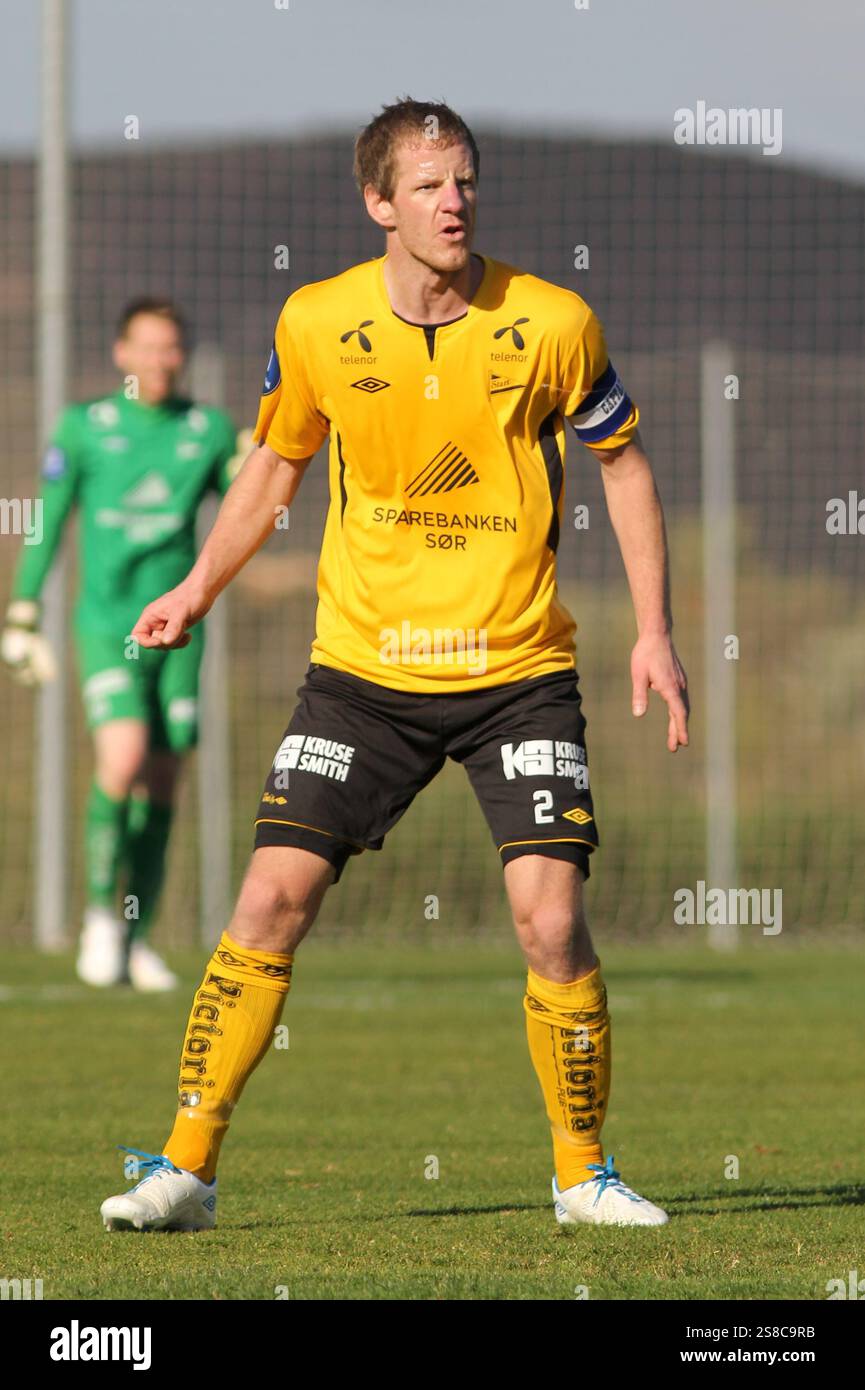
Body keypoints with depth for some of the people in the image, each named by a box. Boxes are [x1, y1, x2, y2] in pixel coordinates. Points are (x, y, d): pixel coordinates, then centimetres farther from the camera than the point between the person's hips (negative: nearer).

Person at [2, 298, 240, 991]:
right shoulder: (84, 428, 0)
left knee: (160, 785, 4)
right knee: (123, 760, -21)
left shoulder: (210, 431, 6)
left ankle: (136, 940, 13)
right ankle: (101, 912, -5)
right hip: (107, 622, -3)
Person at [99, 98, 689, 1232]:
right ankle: (187, 1167, 3)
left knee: (549, 915, -12)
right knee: (274, 894, -7)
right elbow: (278, 461, 16)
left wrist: (654, 630, 1)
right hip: (362, 666, 1)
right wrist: (199, 589, 12)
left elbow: (623, 461, 6)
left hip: (517, 666, -1)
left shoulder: (551, 324, -7)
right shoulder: (316, 325, -3)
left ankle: (584, 1173, 7)